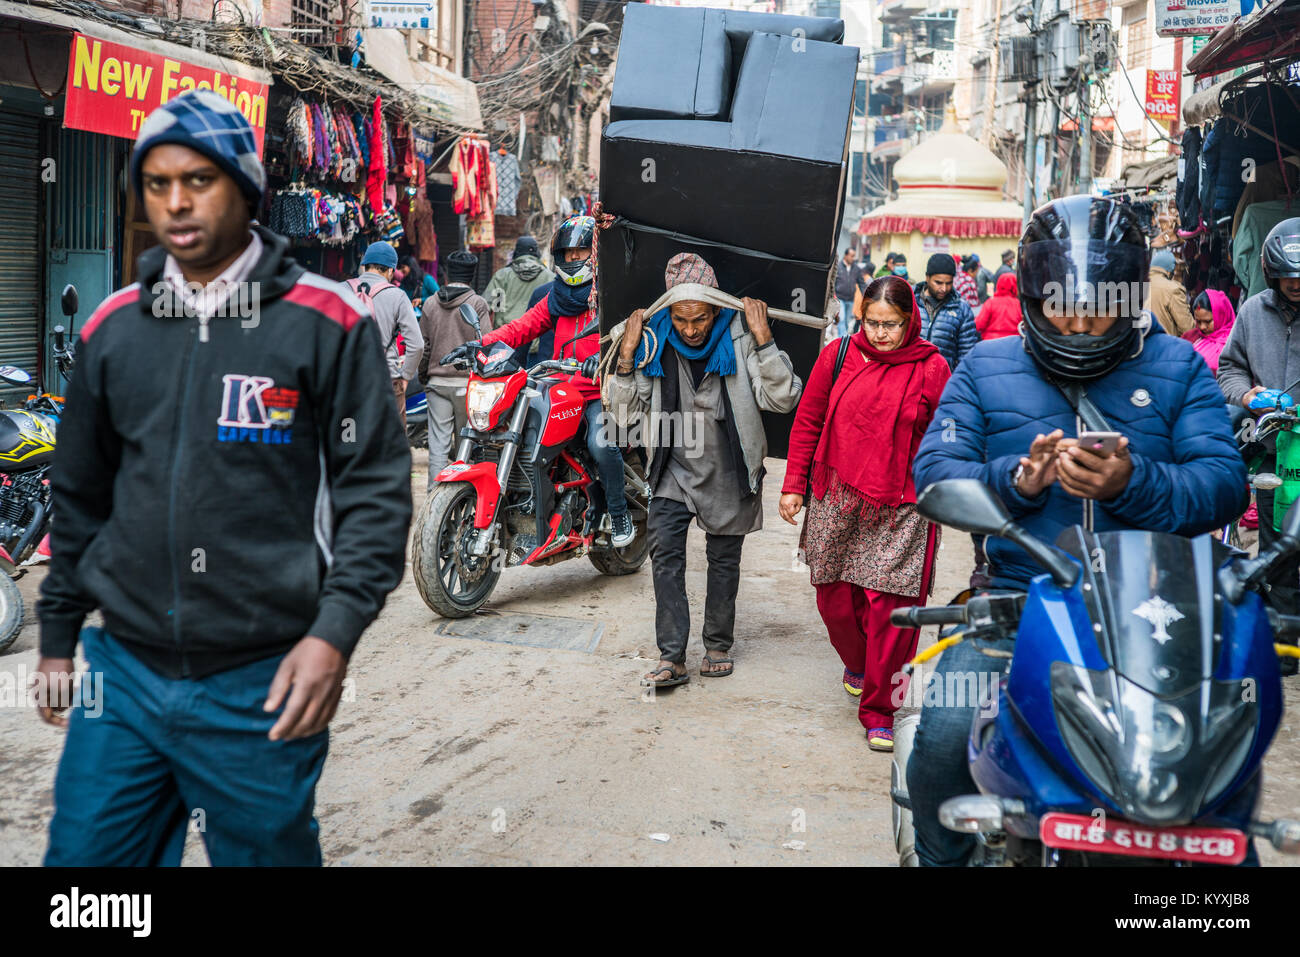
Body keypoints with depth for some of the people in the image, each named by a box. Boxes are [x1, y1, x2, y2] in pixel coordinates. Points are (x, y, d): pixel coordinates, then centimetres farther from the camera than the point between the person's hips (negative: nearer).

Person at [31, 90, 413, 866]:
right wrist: (58, 634, 18)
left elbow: (376, 486, -6)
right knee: (83, 852, 10)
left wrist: (336, 630, -16)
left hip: (264, 685, -4)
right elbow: (82, 495, 17)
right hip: (123, 672, 4)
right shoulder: (112, 327, 8)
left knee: (265, 849, 9)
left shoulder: (326, 322, -5)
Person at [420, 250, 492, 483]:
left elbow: (423, 345, 10)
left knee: (438, 443, 2)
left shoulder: (431, 304, 6)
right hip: (467, 383, -3)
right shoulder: (478, 303, -5)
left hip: (437, 382, 3)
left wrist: (423, 376, 22)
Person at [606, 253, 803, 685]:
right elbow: (624, 415, -4)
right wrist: (627, 353, -14)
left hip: (728, 469, -1)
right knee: (665, 551, -13)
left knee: (724, 559, 11)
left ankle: (718, 644, 28)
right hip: (674, 468, 1)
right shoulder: (653, 341, -6)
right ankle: (672, 656, -9)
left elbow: (782, 398, -16)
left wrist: (763, 338, -23)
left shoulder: (740, 337, -11)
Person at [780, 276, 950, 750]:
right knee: (835, 598, 11)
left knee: (890, 606, -5)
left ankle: (878, 711, 10)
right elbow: (807, 421, 9)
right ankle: (857, 664, 43)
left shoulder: (931, 369, -3)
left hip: (900, 510, -2)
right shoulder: (838, 355, 2)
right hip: (836, 499, 3)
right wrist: (794, 485, 7)